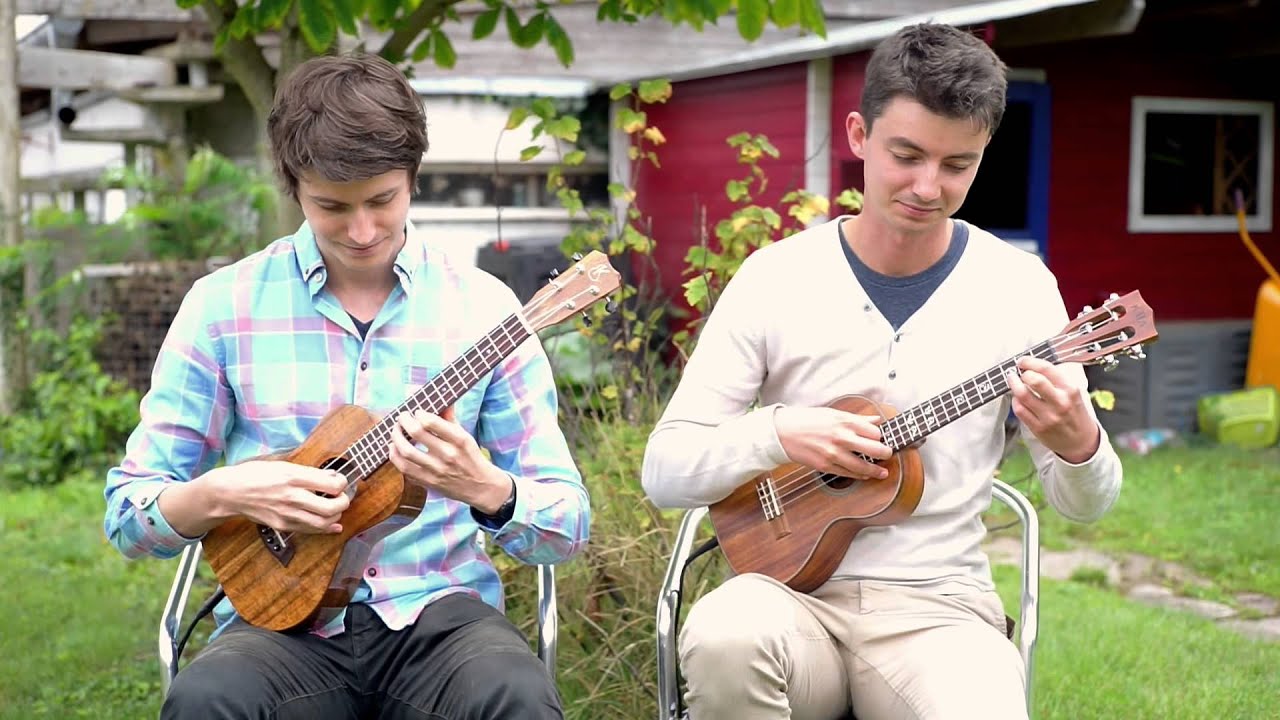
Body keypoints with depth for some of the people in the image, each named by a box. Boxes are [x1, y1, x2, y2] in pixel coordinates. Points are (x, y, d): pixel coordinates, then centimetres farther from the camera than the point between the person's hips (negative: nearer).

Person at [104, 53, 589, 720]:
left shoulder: (484, 308, 1)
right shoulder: (224, 304, 1)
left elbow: (567, 526, 2)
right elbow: (128, 513, 5)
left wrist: (483, 486, -21)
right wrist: (224, 494, -17)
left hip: (438, 612, 0)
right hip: (284, 617, 0)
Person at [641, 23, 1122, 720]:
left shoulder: (1019, 287, 0)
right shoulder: (775, 276, -2)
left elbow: (1084, 504, 4)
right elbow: (664, 470, -2)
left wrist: (1077, 446, -19)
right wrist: (778, 432, -20)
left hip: (937, 606, 0)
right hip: (794, 586, 0)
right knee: (722, 639, -34)